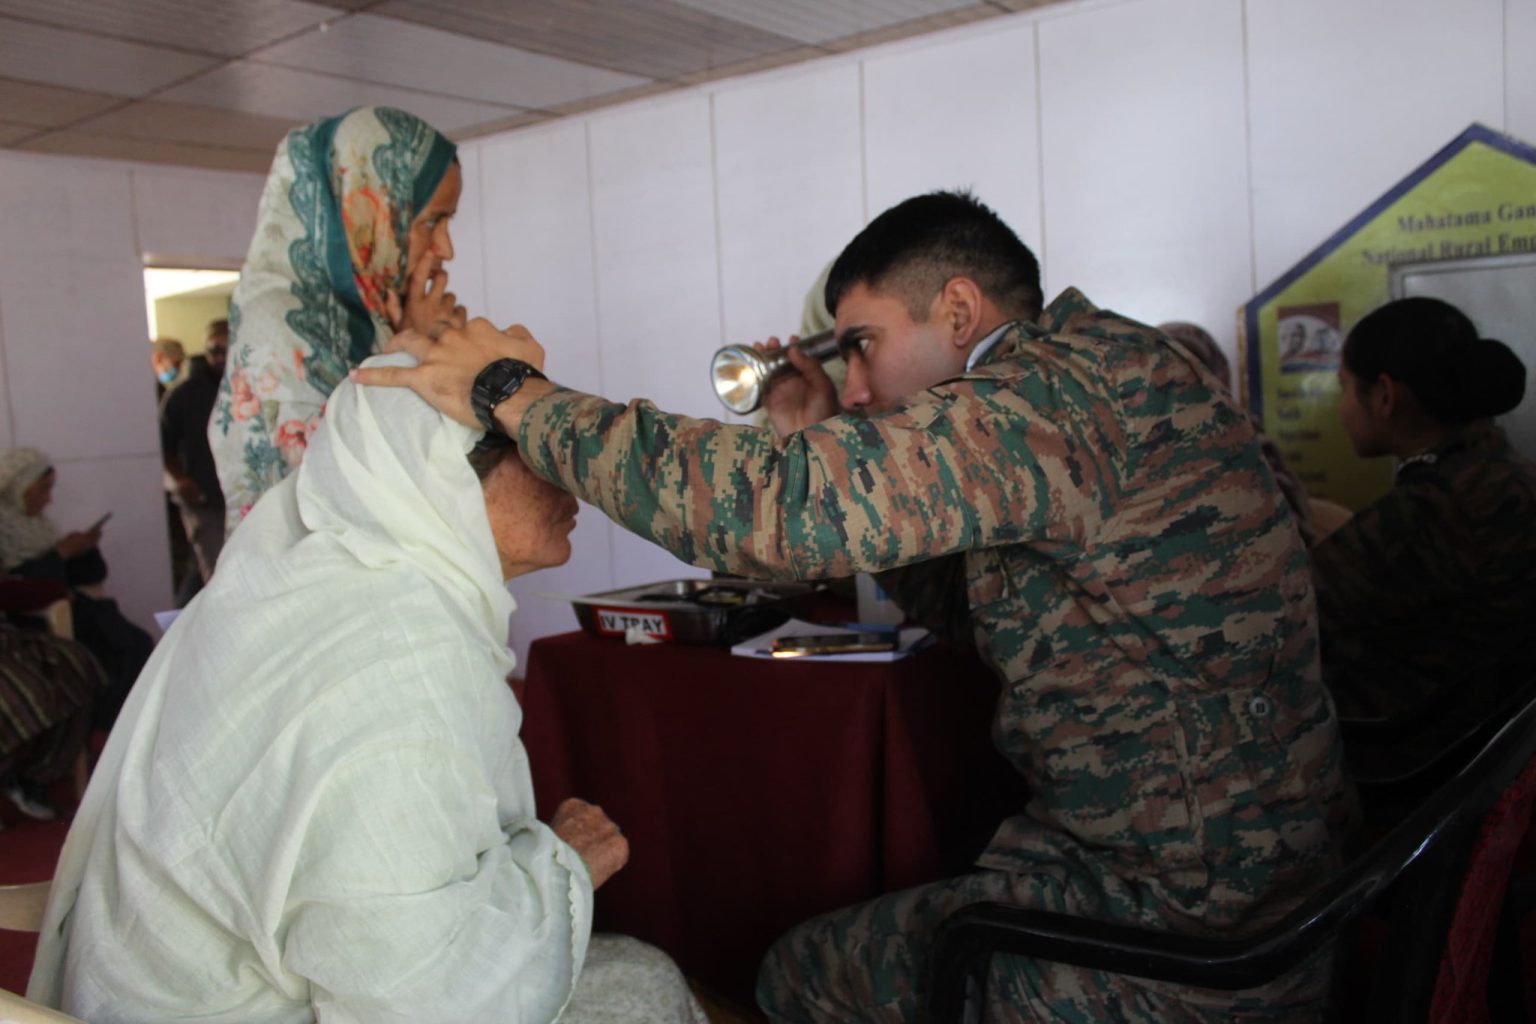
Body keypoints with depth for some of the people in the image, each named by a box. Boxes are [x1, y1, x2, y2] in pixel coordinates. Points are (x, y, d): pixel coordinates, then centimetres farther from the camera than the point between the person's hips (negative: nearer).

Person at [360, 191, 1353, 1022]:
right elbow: (949, 593, 18)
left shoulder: (1061, 387, -22)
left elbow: (777, 507, -32)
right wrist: (827, 441, 7)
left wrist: (512, 393, -20)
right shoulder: (1109, 371, 10)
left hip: (1176, 935, -9)